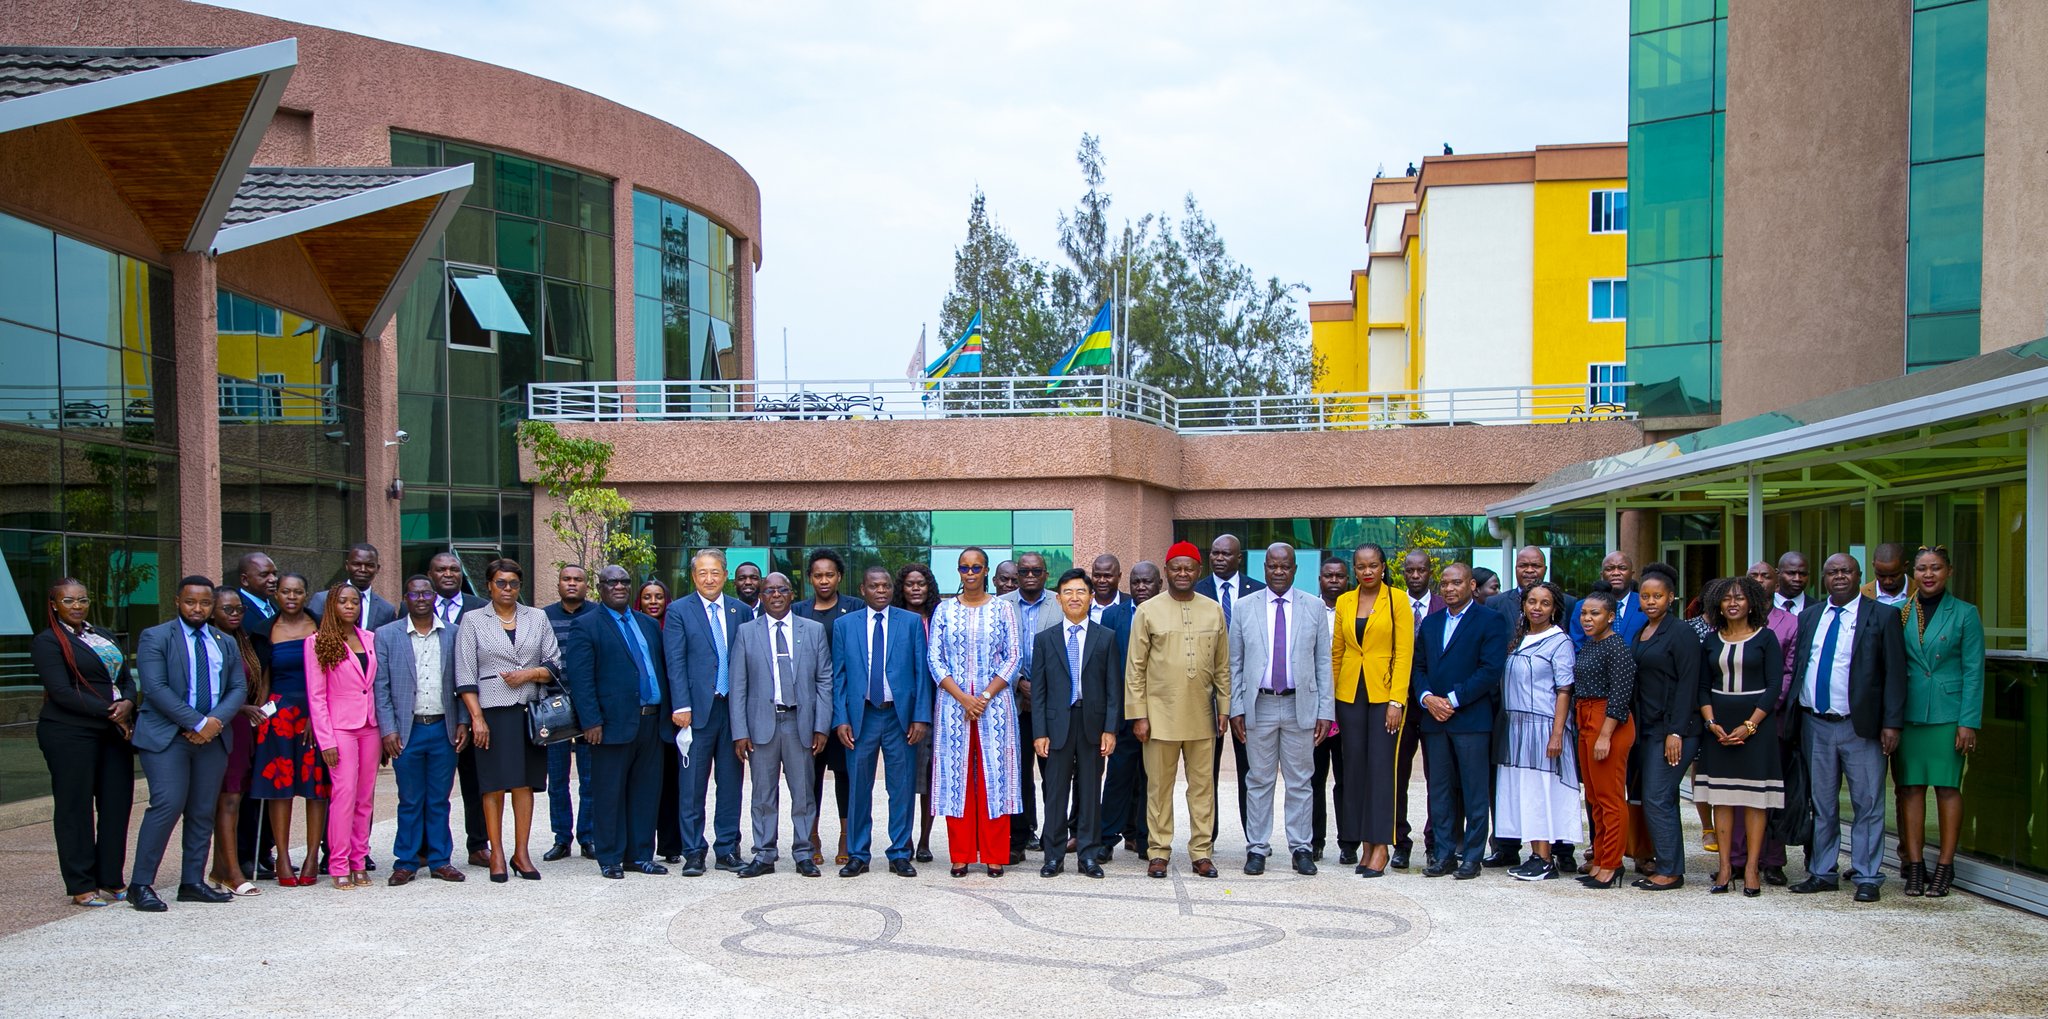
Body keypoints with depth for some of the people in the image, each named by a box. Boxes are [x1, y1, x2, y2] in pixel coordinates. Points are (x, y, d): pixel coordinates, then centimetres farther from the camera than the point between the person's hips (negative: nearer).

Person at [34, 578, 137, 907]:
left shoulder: (104, 636, 18)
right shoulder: (47, 642, -3)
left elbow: (127, 678, 17)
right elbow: (62, 692, -12)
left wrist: (127, 704, -5)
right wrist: (109, 712, -14)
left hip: (115, 732, 6)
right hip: (70, 734, -6)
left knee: (117, 805, 4)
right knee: (75, 808, 0)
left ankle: (112, 881, 13)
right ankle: (81, 887, 6)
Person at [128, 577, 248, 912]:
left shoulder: (225, 643, 16)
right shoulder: (155, 637, 0)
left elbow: (238, 689, 10)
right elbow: (156, 688, -11)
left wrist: (216, 721, -10)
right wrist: (197, 723, -16)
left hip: (212, 737, 5)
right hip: (166, 735, -5)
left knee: (203, 812, 5)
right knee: (168, 805, -14)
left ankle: (192, 883, 12)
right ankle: (141, 885, -6)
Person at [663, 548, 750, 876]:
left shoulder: (741, 610, 9)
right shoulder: (679, 611, 1)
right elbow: (675, 663, -4)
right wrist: (681, 706, -12)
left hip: (733, 707, 3)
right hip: (698, 708, -3)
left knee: (731, 782, 8)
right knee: (692, 784, 2)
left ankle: (728, 849, 18)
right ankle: (693, 852, 11)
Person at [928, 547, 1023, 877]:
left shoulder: (1002, 609, 4)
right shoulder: (945, 610, 6)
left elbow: (1014, 657, 0)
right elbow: (935, 658, 2)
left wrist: (985, 696, -10)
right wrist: (962, 697, -10)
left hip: (994, 703, -1)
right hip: (953, 704, 1)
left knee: (994, 774, -1)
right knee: (955, 775, 2)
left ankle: (994, 855, 6)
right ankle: (961, 854, 10)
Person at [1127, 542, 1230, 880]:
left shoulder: (1214, 611, 8)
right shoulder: (1148, 611, 0)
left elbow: (1222, 665, 12)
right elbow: (1135, 667, 0)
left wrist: (1224, 707, 7)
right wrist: (1138, 714, -5)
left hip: (1202, 716, 2)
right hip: (1160, 715, -2)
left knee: (1202, 785, 6)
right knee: (1159, 786, 4)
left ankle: (1202, 852, 15)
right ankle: (1158, 852, 13)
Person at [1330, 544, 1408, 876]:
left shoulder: (1396, 600, -3)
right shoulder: (1344, 602, 9)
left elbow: (1404, 653, -6)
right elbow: (1336, 651, 12)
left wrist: (1397, 701, -12)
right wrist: (1331, 699, 6)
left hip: (1384, 693, -4)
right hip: (1350, 694, 4)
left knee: (1381, 767, -5)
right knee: (1354, 768, 5)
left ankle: (1381, 845, 0)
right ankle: (1361, 843, 12)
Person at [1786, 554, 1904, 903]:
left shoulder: (1882, 616, -1)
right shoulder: (1809, 616, 12)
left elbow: (1895, 673, -5)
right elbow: (1796, 667, 12)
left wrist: (1892, 723, -11)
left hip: (1860, 726, -4)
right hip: (1815, 725, 4)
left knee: (1867, 805, 1)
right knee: (1822, 805, 11)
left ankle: (1867, 878, 10)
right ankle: (1823, 873, 20)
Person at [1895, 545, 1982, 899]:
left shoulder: (1965, 614, 2)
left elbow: (1973, 671, -1)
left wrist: (1968, 722, -7)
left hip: (1948, 713, -2)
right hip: (1907, 713, 2)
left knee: (1947, 787, 1)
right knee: (1909, 787, 3)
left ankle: (1945, 866, 8)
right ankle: (1915, 864, 10)